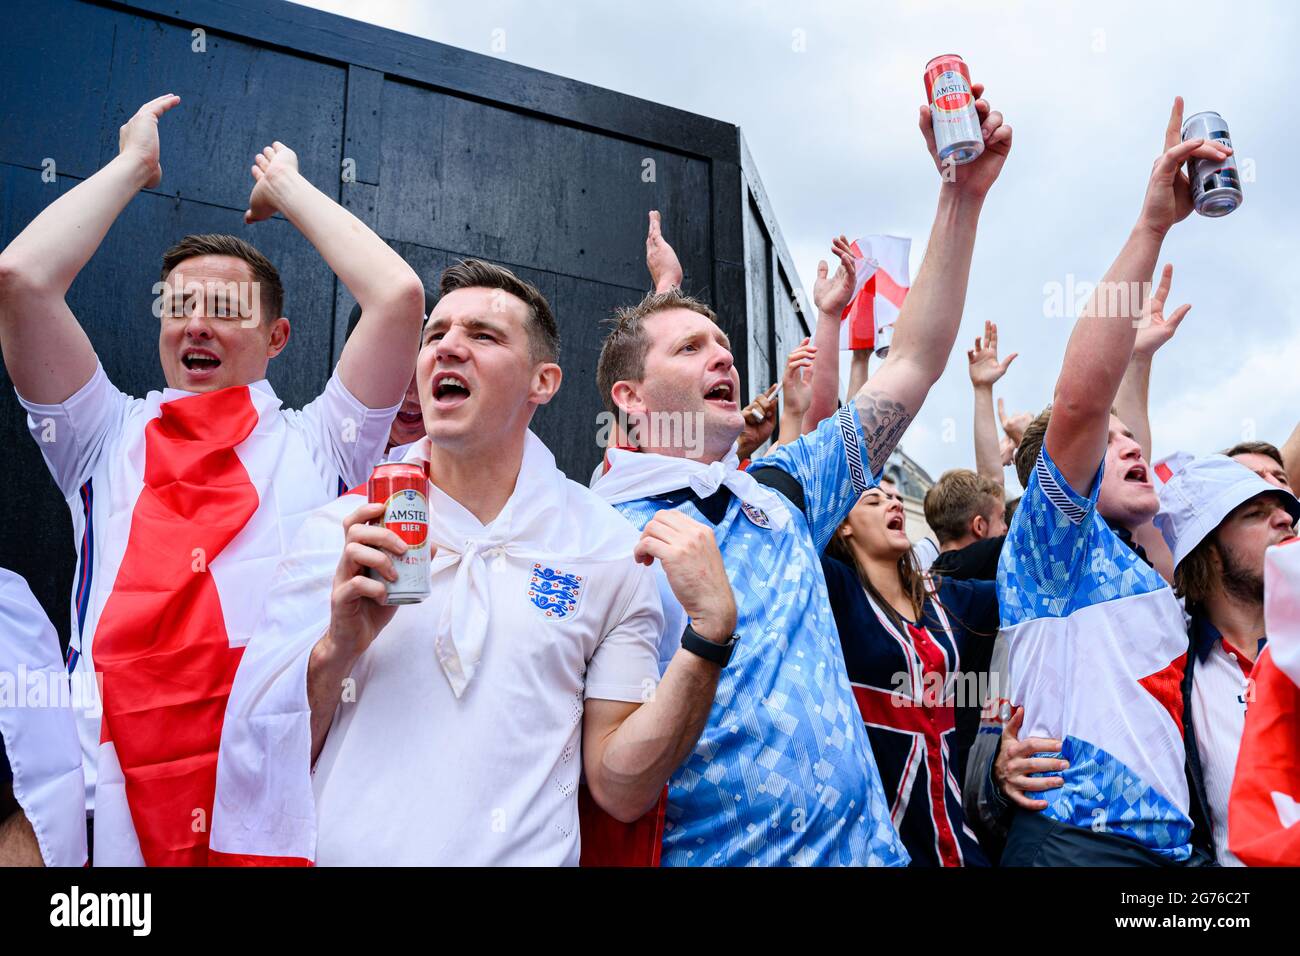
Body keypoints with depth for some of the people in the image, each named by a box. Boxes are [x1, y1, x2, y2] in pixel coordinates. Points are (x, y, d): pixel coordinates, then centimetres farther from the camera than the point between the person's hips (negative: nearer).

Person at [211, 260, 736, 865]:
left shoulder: (610, 552, 0)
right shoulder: (337, 531, 2)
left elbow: (620, 790, -2)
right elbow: (260, 770, 1)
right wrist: (337, 647, -15)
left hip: (518, 856, 0)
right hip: (335, 853, 1)